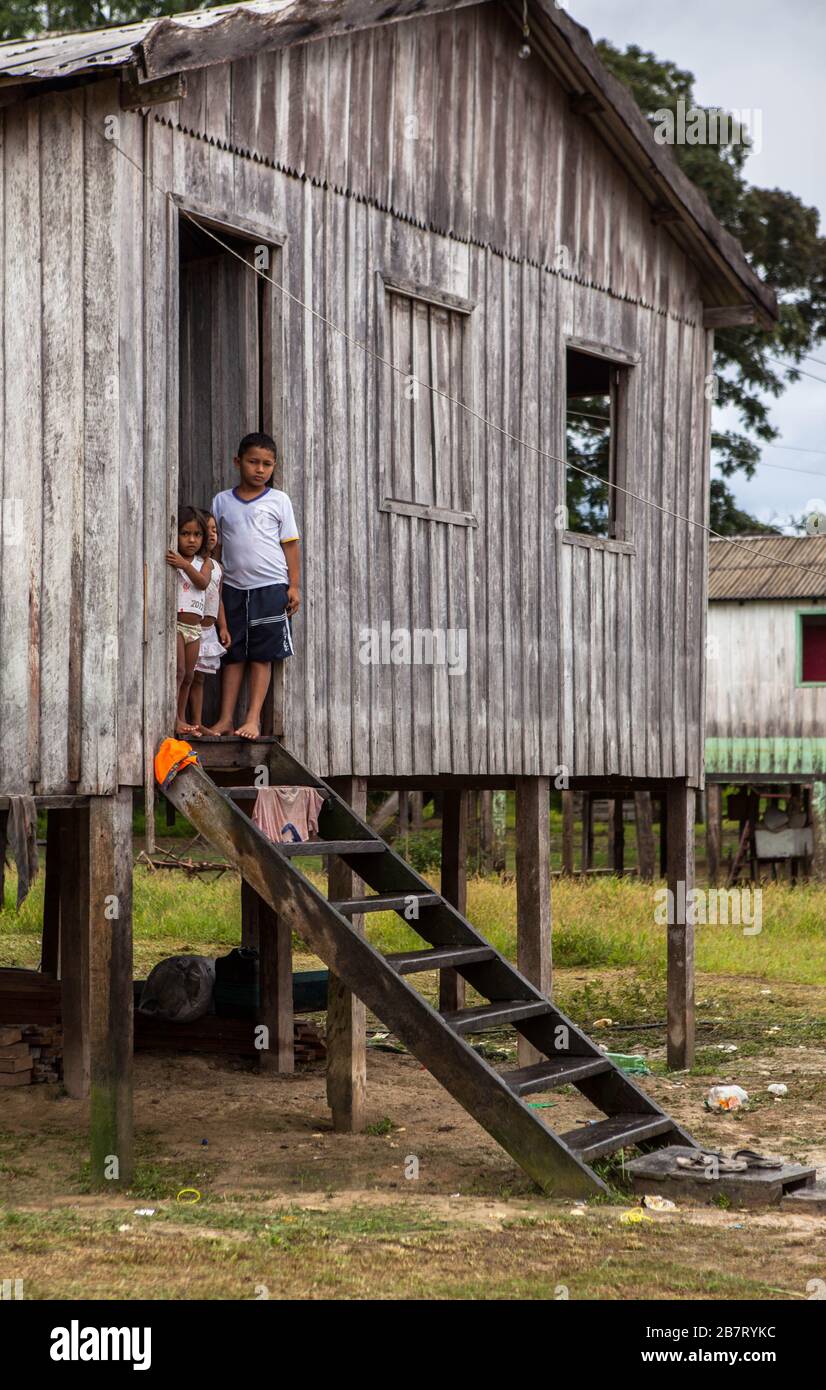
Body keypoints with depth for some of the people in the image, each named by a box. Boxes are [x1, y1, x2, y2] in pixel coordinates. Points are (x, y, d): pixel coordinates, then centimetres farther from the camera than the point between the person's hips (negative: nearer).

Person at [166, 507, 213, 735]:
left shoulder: (204, 563, 10)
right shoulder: (170, 559, -2)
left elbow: (203, 582, -11)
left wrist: (185, 565, -24)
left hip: (195, 626, 5)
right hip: (175, 622, -5)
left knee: (188, 675, 9)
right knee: (178, 670, -13)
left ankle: (181, 718, 17)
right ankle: (172, 719, -12)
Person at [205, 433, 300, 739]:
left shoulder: (279, 501, 3)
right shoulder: (222, 501, 8)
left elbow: (290, 544, 3)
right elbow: (216, 546, 12)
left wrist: (294, 585, -3)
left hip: (270, 587, -2)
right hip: (233, 587, 2)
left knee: (262, 655, -2)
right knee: (233, 654, 5)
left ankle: (253, 720, -3)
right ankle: (226, 719, 5)